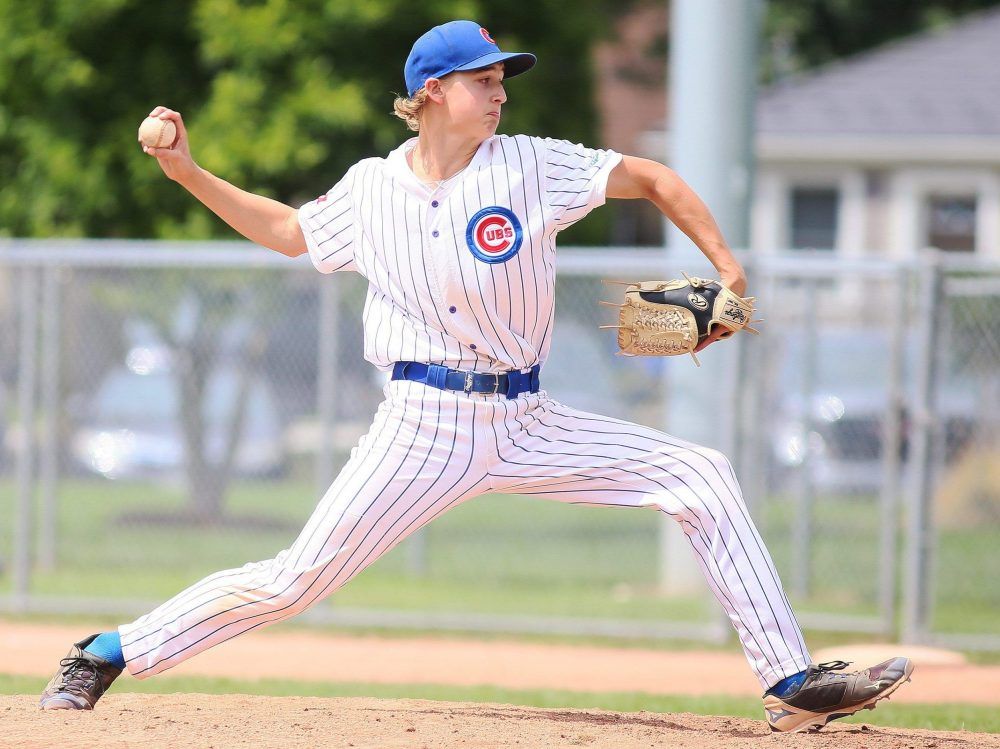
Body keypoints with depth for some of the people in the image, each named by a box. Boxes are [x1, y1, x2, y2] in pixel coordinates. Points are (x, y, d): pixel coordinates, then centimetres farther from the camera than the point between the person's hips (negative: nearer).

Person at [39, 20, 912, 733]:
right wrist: (188, 172, 9)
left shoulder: (530, 167, -2)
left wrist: (727, 271, -7)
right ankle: (110, 653, 4)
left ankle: (791, 685, -5)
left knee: (701, 475, -8)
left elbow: (652, 179, 2)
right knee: (296, 578, -11)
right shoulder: (369, 191, 1)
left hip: (525, 427, 2)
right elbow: (285, 230, 19)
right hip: (424, 428, -2)